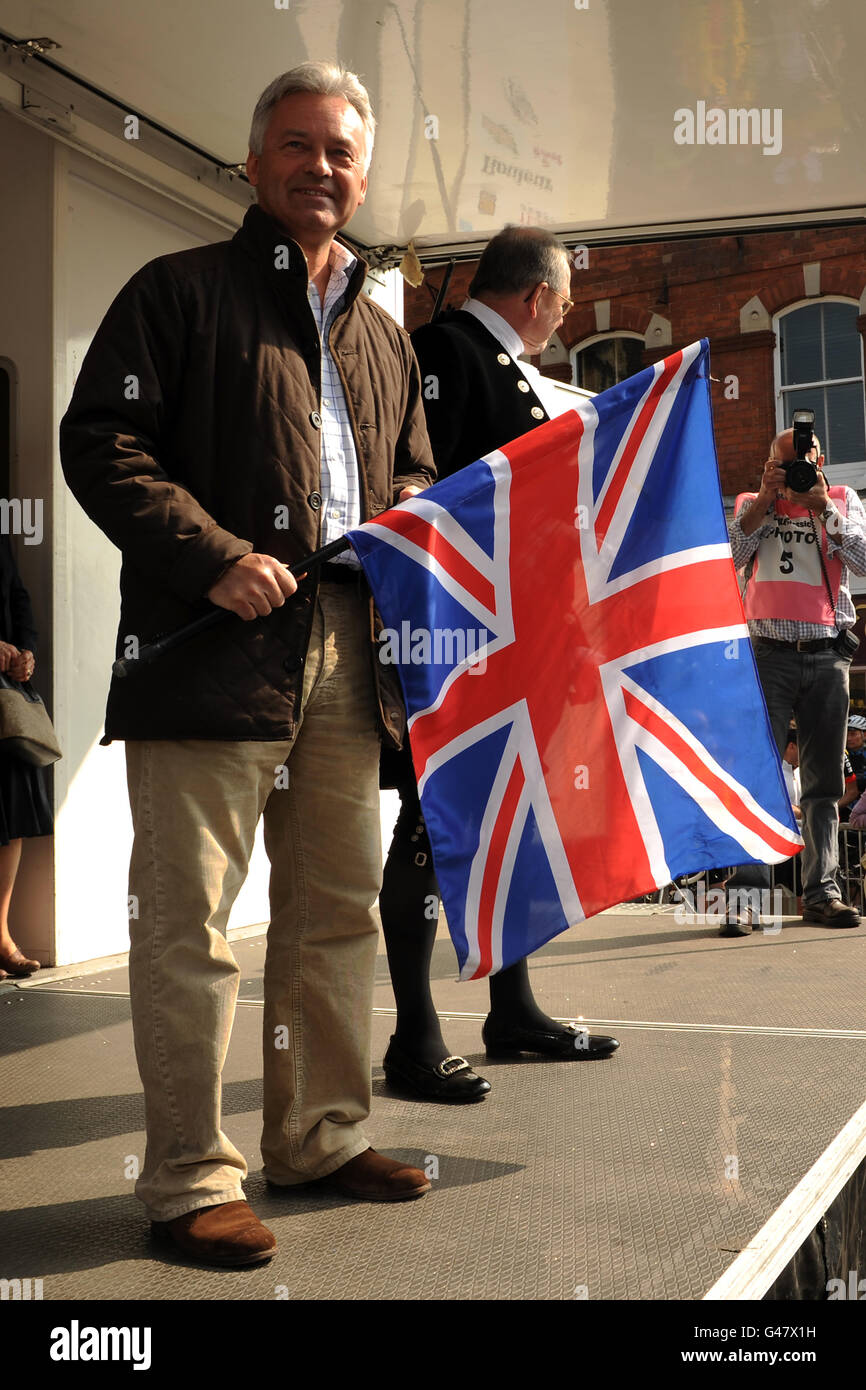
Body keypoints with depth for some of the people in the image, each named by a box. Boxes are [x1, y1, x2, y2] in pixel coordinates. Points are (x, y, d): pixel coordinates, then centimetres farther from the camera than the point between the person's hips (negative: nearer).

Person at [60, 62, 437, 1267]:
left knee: (340, 908, 12)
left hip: (345, 652, 7)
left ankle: (321, 1136, 26)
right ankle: (190, 1179, 5)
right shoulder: (183, 290, 3)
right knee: (190, 921, -5)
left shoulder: (380, 331, 22)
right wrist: (218, 559, -15)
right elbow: (100, 444, -6)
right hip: (213, 652, -6)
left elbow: (413, 470, 30)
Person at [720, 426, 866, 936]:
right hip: (770, 654, -1)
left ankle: (822, 890, 6)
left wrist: (821, 505, -6)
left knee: (825, 779, 2)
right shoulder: (752, 504, 16)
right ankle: (747, 893, -13)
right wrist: (766, 497, -6)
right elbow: (732, 555, -2)